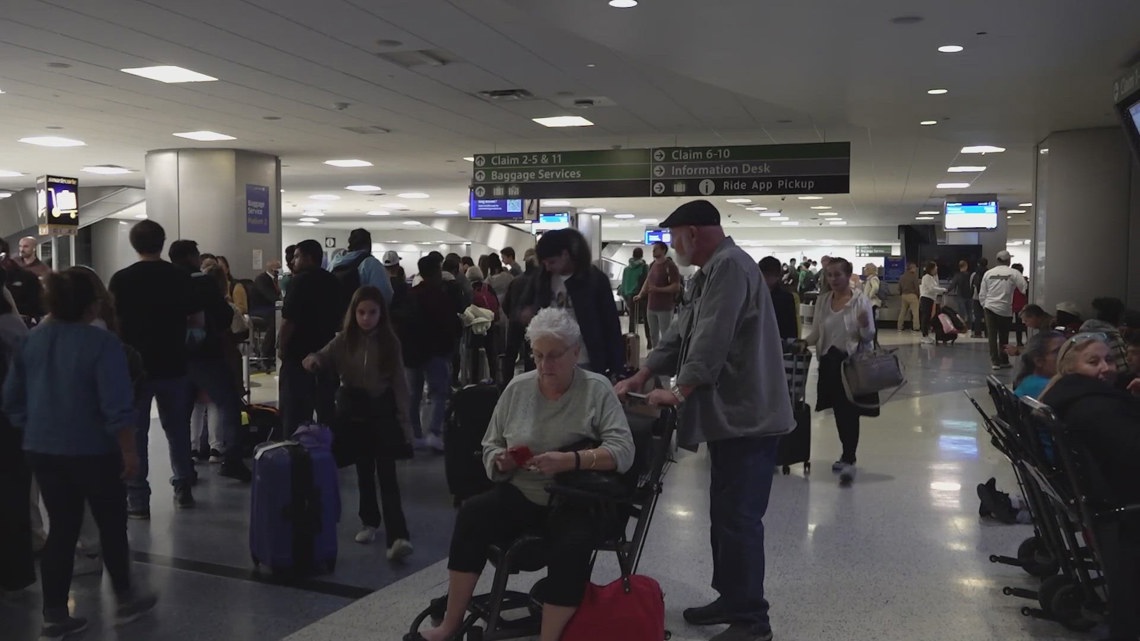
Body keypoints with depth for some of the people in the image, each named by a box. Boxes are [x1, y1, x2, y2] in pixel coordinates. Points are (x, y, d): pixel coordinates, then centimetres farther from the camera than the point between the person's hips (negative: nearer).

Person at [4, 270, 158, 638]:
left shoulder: (30, 342, 4)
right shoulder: (102, 343, -17)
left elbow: (11, 401, 10)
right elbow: (117, 408, -21)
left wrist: (35, 431, 21)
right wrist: (129, 451, -13)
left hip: (42, 451, 6)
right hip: (92, 451, -6)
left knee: (61, 529, 13)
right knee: (112, 525, 11)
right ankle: (125, 599, 24)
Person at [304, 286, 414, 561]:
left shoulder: (389, 341, -6)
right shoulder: (345, 340, -3)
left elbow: (399, 382, -4)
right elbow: (323, 357, 2)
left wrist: (405, 420, -7)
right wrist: (313, 359, -24)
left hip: (383, 409, -2)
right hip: (355, 408, 2)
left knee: (386, 472, -10)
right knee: (364, 470, 13)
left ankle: (398, 536, -17)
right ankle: (370, 522, 30)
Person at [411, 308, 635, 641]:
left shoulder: (597, 389, -3)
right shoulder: (518, 388, 6)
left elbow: (623, 451, -13)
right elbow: (490, 448, 13)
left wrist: (570, 460, -28)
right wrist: (502, 462, -11)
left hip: (575, 501, -3)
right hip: (521, 495, 3)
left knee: (571, 546, -34)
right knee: (472, 514, -25)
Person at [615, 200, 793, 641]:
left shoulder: (729, 266, -15)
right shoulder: (712, 270, 19)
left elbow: (711, 341, -22)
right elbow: (681, 333, 20)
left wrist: (679, 393, -17)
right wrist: (639, 378, 16)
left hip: (746, 416, -11)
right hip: (730, 413, 11)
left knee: (739, 518, -5)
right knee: (724, 515, 16)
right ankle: (730, 600, 27)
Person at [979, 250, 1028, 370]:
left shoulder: (988, 273, 2)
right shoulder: (1014, 273, -6)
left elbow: (982, 294, 4)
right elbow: (1025, 288, -10)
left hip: (990, 307, 1)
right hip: (1006, 309, -1)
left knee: (992, 336, 4)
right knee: (1004, 337, 12)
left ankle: (995, 361, 0)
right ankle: (1004, 361, 20)